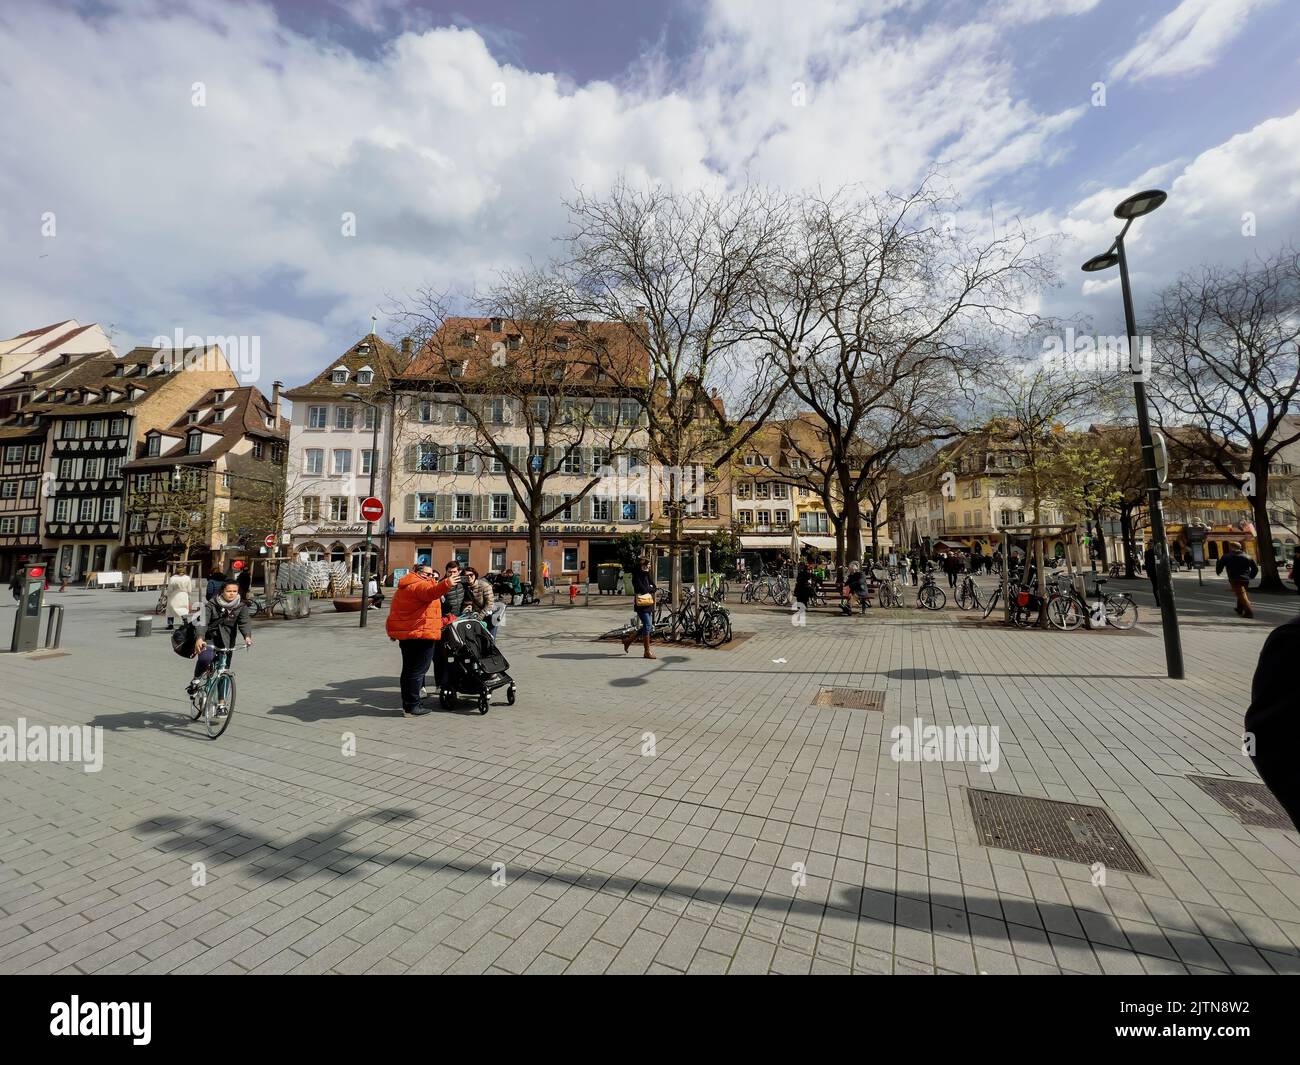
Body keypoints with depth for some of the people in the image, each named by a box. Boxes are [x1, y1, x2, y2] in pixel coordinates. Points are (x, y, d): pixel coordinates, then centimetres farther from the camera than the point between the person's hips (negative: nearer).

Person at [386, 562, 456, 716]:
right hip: (420, 634, -10)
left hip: (405, 633, 10)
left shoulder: (404, 586, 20)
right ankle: (412, 706, 0)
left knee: (409, 669, 17)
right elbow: (430, 592, -38)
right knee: (417, 670, -4)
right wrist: (446, 584, -57)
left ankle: (408, 703, 27)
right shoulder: (418, 584, -13)